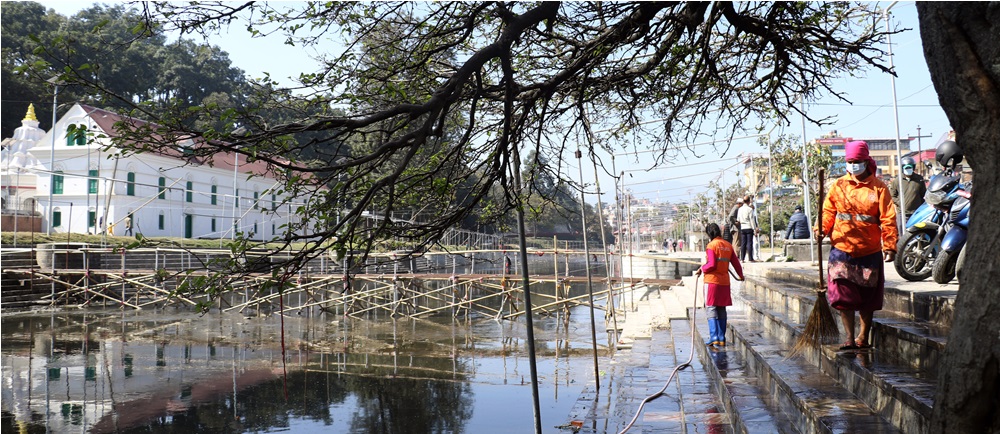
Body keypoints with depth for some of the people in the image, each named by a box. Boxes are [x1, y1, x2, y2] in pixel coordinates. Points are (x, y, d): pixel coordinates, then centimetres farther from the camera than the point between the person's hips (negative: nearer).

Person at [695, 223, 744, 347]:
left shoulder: (711, 245, -10)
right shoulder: (728, 245, 9)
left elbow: (712, 264, -18)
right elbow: (736, 262, 13)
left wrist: (702, 269, -1)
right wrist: (740, 275, 30)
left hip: (712, 281, -6)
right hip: (725, 281, 6)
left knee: (711, 309, -3)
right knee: (721, 310, 12)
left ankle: (714, 338, -11)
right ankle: (722, 339, 13)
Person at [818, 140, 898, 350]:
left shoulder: (878, 188, 0)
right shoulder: (839, 185, 6)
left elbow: (888, 218, -3)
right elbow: (829, 210, 5)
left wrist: (890, 245, -10)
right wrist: (822, 229, -14)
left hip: (869, 251, -1)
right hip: (842, 249, 1)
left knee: (867, 297, 10)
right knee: (843, 296, -5)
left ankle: (864, 337, 24)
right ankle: (849, 338, 1)